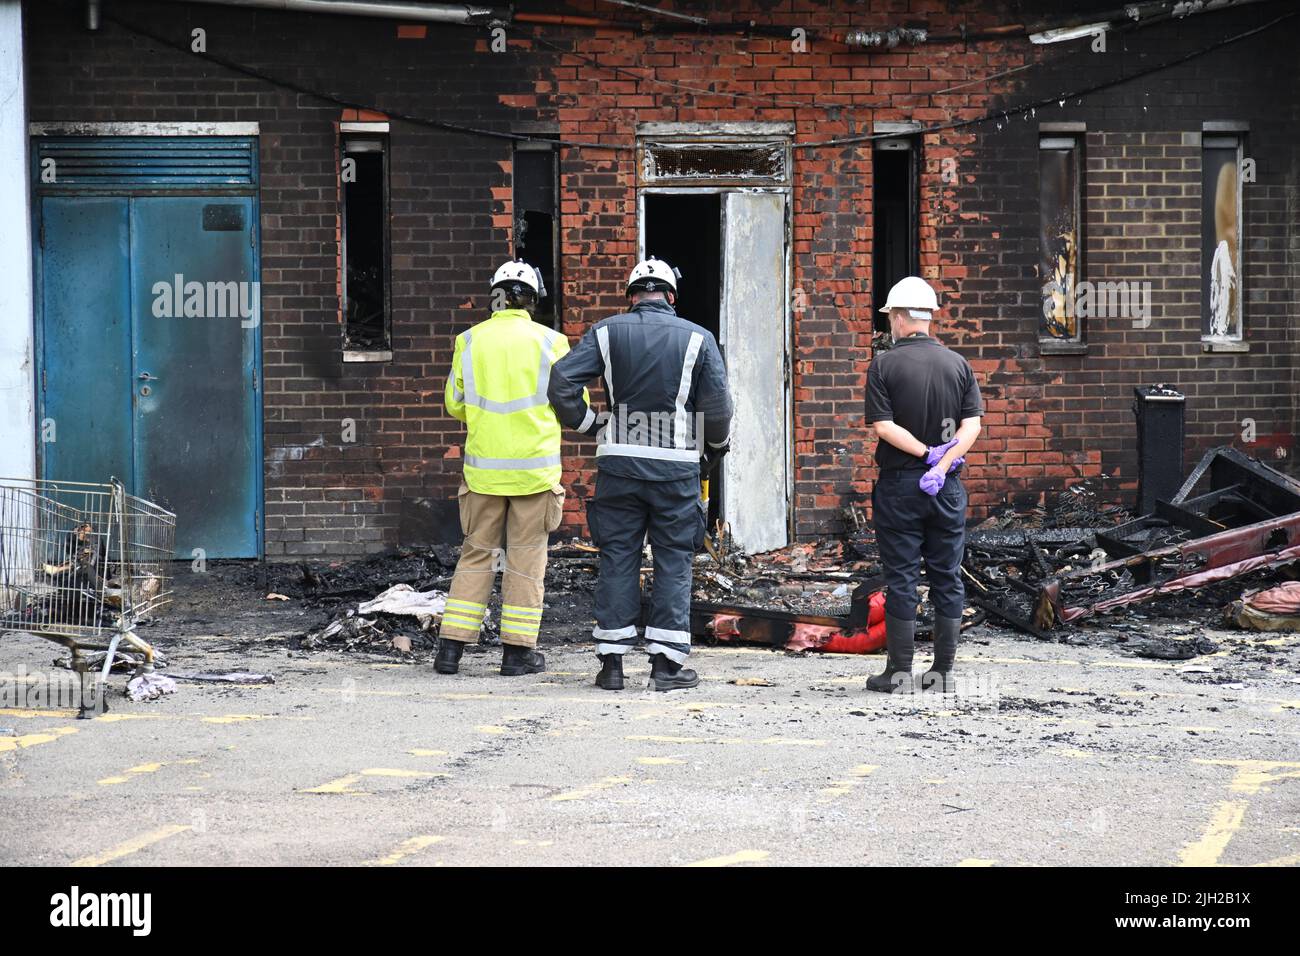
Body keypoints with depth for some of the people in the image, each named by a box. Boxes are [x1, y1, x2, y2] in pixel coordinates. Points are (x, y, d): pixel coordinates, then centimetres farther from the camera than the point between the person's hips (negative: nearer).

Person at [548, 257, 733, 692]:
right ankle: (666, 663, 3)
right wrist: (716, 448, 16)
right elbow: (717, 406, -2)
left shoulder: (606, 333, 4)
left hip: (619, 464, 1)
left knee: (617, 561, 8)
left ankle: (612, 661, 8)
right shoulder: (698, 339, 1)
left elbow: (561, 381, -6)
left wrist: (587, 424, 9)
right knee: (673, 563, 5)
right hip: (677, 467, -1)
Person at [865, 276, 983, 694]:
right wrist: (943, 464, -12)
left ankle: (899, 672, 3)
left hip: (899, 485, -3)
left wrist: (928, 454, -9)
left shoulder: (884, 365, -5)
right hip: (947, 487, 3)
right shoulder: (958, 364, 5)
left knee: (901, 578, 1)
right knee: (947, 578, 8)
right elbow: (972, 426, -4)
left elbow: (883, 427, -14)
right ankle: (943, 672, 10)